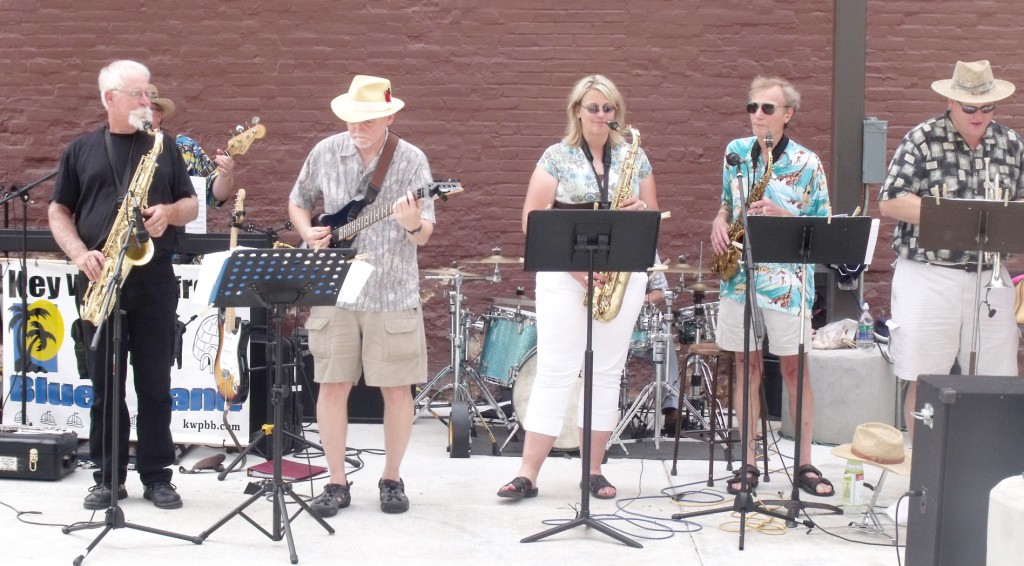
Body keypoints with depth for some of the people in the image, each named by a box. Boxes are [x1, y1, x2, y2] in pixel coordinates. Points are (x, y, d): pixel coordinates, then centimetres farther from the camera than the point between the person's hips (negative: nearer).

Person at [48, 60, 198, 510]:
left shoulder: (163, 148, 11)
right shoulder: (81, 150, 8)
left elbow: (191, 205, 12)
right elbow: (58, 211, 7)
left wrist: (170, 212, -11)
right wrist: (79, 253, -10)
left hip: (154, 277, 0)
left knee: (155, 382, 2)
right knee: (104, 383, 4)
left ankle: (157, 476, 11)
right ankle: (107, 477, 13)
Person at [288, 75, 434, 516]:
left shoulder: (411, 160, -4)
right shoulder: (325, 153, 3)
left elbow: (424, 233, -8)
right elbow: (297, 202, 19)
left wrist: (413, 225, -31)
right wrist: (308, 233, -1)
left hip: (392, 293, -2)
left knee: (396, 390, 3)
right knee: (333, 386, 3)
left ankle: (392, 479, 20)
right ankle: (337, 483, 15)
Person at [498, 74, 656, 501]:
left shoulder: (634, 156, 10)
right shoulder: (556, 157, 0)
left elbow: (653, 217, 15)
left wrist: (640, 210, -10)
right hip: (563, 274, -3)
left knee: (607, 372, 5)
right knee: (555, 371, -6)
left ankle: (594, 470, 14)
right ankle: (528, 475, -4)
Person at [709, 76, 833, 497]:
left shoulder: (806, 162, -4)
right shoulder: (736, 152, 9)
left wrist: (782, 215, -19)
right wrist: (719, 222, 0)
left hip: (786, 276, -3)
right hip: (739, 274, 3)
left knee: (794, 366, 1)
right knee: (747, 365, 7)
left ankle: (804, 464, 10)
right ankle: (748, 462, 13)